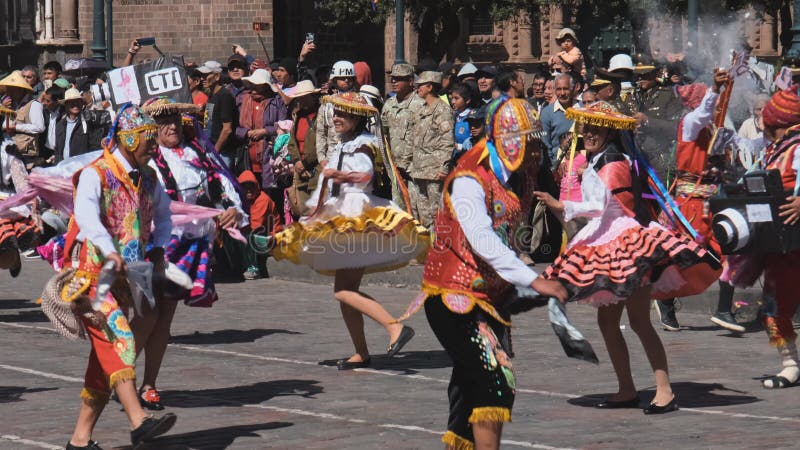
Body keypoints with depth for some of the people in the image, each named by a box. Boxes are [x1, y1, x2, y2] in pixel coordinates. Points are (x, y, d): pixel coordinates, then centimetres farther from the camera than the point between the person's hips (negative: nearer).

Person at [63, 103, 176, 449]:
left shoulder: (147, 178, 13)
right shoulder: (95, 175, -10)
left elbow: (162, 212, 31)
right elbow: (85, 215, -28)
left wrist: (158, 247, 13)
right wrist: (109, 251, -41)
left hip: (127, 275, 8)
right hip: (92, 274, -8)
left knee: (106, 355, 6)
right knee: (118, 339, -23)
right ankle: (138, 422, -36)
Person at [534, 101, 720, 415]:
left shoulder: (614, 164, -13)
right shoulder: (595, 164, 17)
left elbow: (600, 206, -24)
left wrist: (560, 207, -29)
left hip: (630, 242, -10)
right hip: (607, 247, 10)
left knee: (639, 321, -15)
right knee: (606, 320, 9)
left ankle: (664, 391, -17)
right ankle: (627, 391, 14)